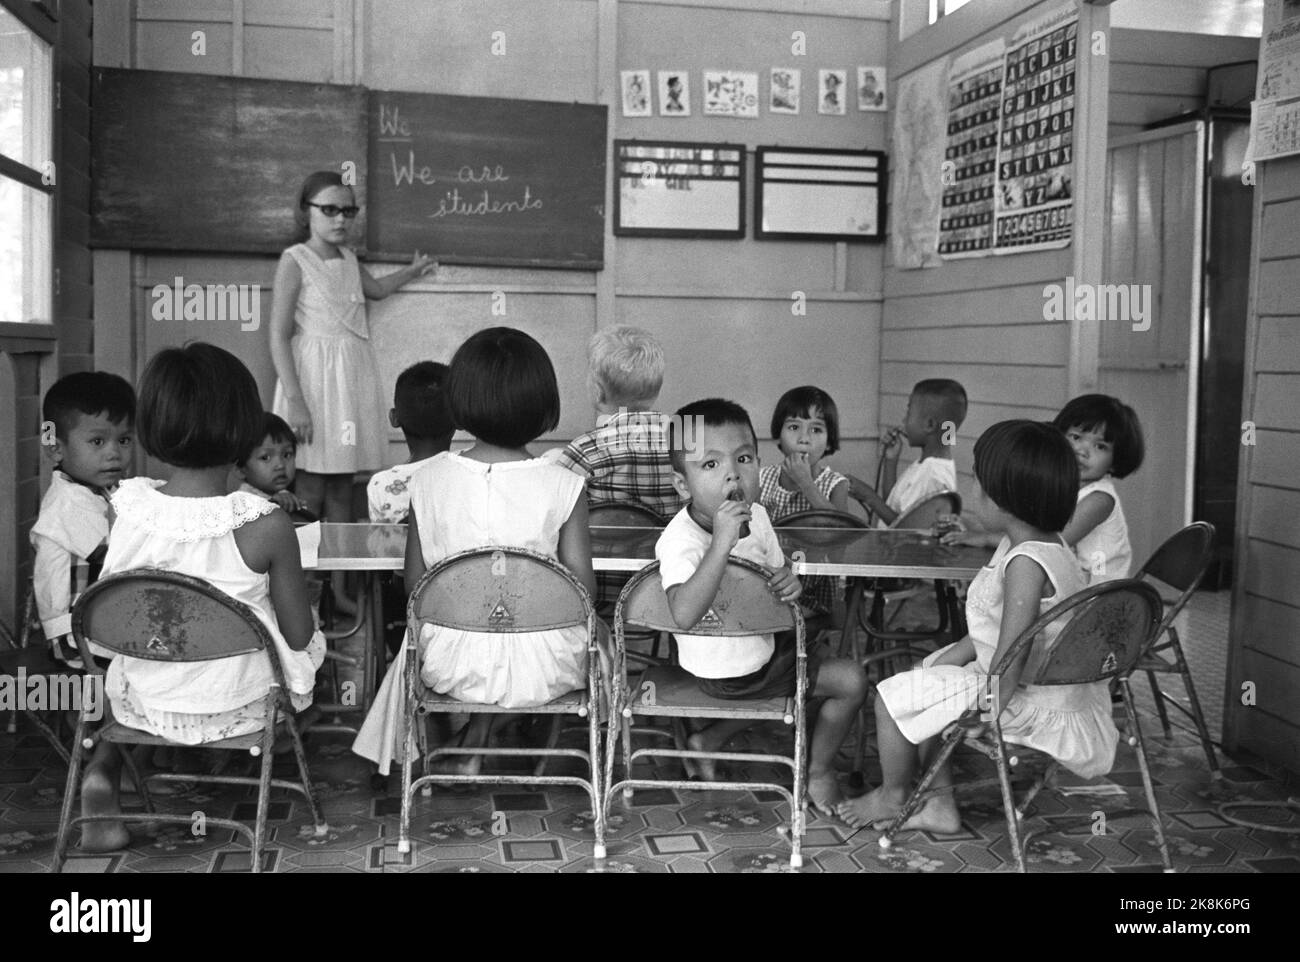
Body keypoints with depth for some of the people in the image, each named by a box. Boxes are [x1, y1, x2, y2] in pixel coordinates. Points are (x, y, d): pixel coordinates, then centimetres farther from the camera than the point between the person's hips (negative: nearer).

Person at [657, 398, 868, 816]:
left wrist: (788, 580, -16)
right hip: (725, 674, -8)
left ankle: (711, 738, 25)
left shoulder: (756, 516, -7)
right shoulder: (680, 539, -32)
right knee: (851, 680, -3)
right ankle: (819, 772, 27)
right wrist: (722, 541, -50)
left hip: (760, 644, 8)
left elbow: (775, 569, 10)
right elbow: (684, 615, -49)